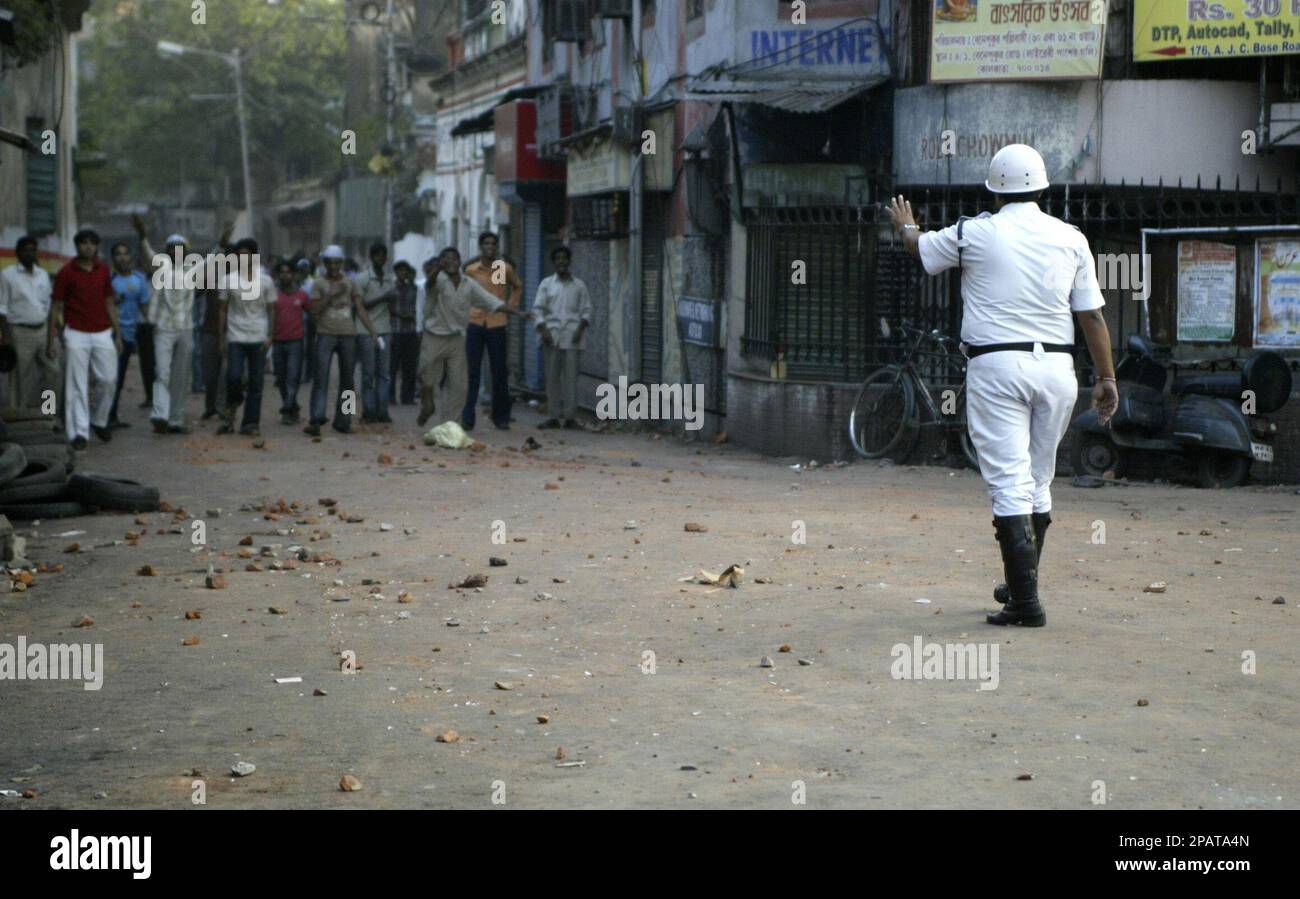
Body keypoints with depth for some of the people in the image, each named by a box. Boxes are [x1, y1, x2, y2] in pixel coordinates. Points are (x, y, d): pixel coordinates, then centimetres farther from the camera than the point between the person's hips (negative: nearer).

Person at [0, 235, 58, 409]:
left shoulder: (43, 275, 11)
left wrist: (50, 336, 10)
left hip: (42, 330, 5)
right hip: (20, 332, -5)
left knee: (52, 371, 3)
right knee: (21, 377, 0)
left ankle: (35, 406, 17)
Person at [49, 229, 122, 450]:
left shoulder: (103, 270, 7)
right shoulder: (66, 272, -5)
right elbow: (55, 307, -2)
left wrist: (117, 334, 10)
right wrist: (50, 340, -5)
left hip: (103, 334, 4)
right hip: (76, 334, -4)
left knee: (108, 379, 3)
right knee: (77, 385, -3)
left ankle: (99, 421, 25)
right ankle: (79, 432, -1)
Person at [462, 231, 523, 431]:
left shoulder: (505, 269, 3)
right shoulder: (471, 270, 3)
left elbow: (518, 287, 21)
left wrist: (511, 306, 10)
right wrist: (465, 311, 7)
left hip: (497, 325, 0)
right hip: (475, 324, 0)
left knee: (499, 373, 4)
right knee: (471, 372, -2)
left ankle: (501, 418, 12)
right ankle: (467, 418, 0)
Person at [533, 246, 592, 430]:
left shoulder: (579, 285, 10)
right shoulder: (547, 284, 10)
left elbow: (586, 310, 9)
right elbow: (538, 309, 6)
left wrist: (581, 328, -7)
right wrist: (543, 330, -7)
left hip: (571, 337, -1)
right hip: (552, 335, 1)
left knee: (571, 376, -4)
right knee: (552, 377, 0)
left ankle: (570, 416, -2)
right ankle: (554, 416, 5)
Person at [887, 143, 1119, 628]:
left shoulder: (974, 233, -1)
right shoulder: (1070, 238, 6)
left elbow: (921, 247, 19)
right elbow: (1093, 315, 7)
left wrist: (906, 226, 41)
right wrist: (1106, 379, 13)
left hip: (996, 367, -4)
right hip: (1056, 368, 4)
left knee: (1010, 483, -7)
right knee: (1038, 481, 17)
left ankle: (1026, 601, -13)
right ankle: (1021, 585, 27)